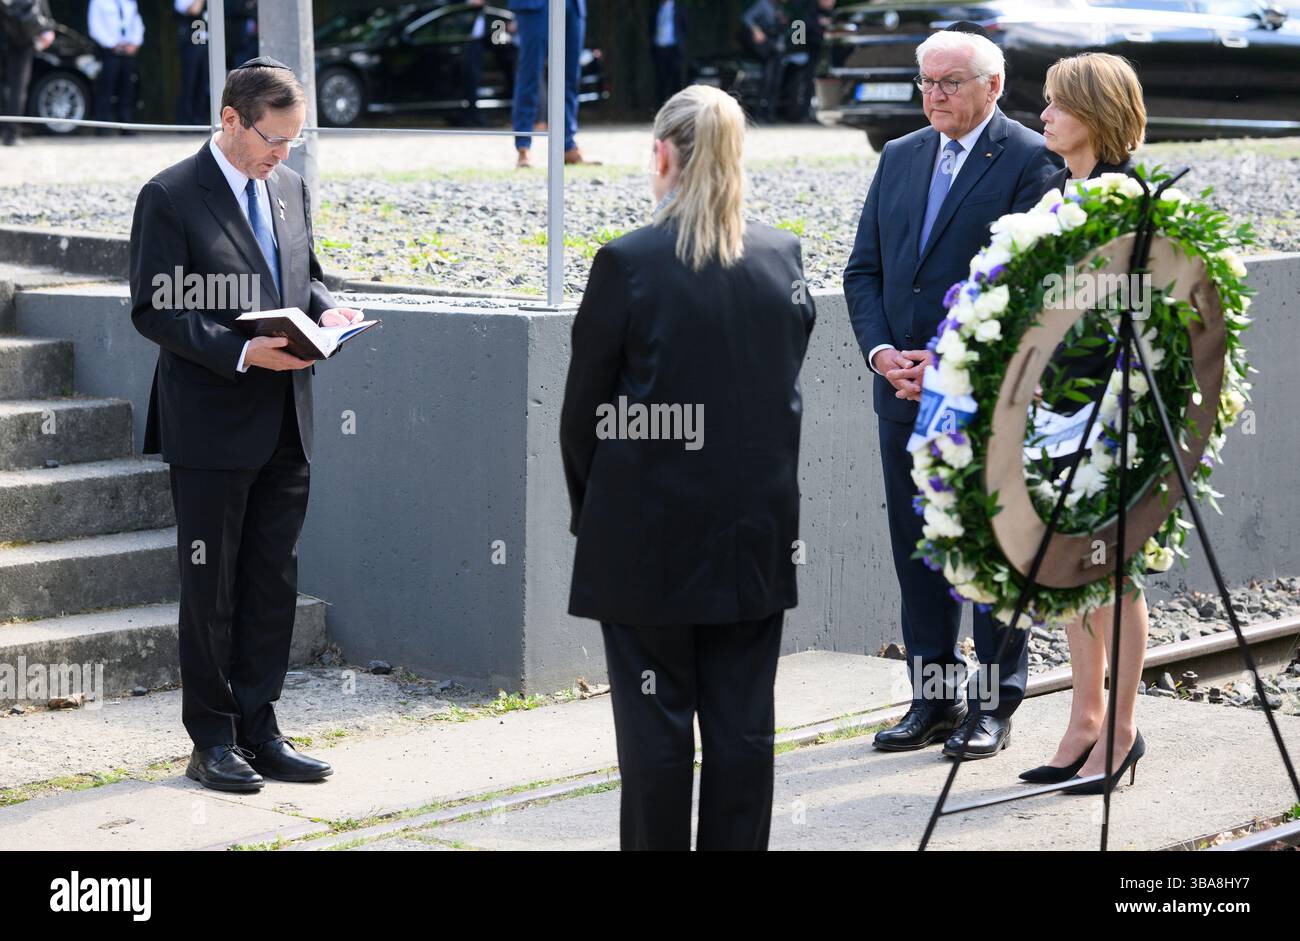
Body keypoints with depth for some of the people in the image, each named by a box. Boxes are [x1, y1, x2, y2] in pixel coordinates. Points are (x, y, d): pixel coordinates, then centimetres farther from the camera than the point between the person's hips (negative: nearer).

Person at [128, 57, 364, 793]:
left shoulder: (292, 189, 10)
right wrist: (241, 353, -22)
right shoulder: (170, 198, -10)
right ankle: (213, 739, 11)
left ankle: (258, 728, 18)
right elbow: (154, 309, -13)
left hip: (285, 424, 6)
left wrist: (326, 309, -2)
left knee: (274, 582, 9)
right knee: (212, 587, 3)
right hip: (214, 425, -6)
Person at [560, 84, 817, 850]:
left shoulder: (628, 263, -12)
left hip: (648, 535, -4)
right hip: (758, 529, 4)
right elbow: (788, 389, 8)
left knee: (656, 722, 4)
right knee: (743, 722, 8)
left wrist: (589, 507, 10)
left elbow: (585, 406, -5)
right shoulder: (784, 257, 1)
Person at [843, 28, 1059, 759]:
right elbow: (864, 269, 13)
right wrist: (882, 351, -4)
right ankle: (935, 699, 18)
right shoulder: (900, 157, 14)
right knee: (917, 547, 9)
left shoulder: (1030, 161, -6)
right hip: (906, 394, 6)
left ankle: (995, 706, 9)